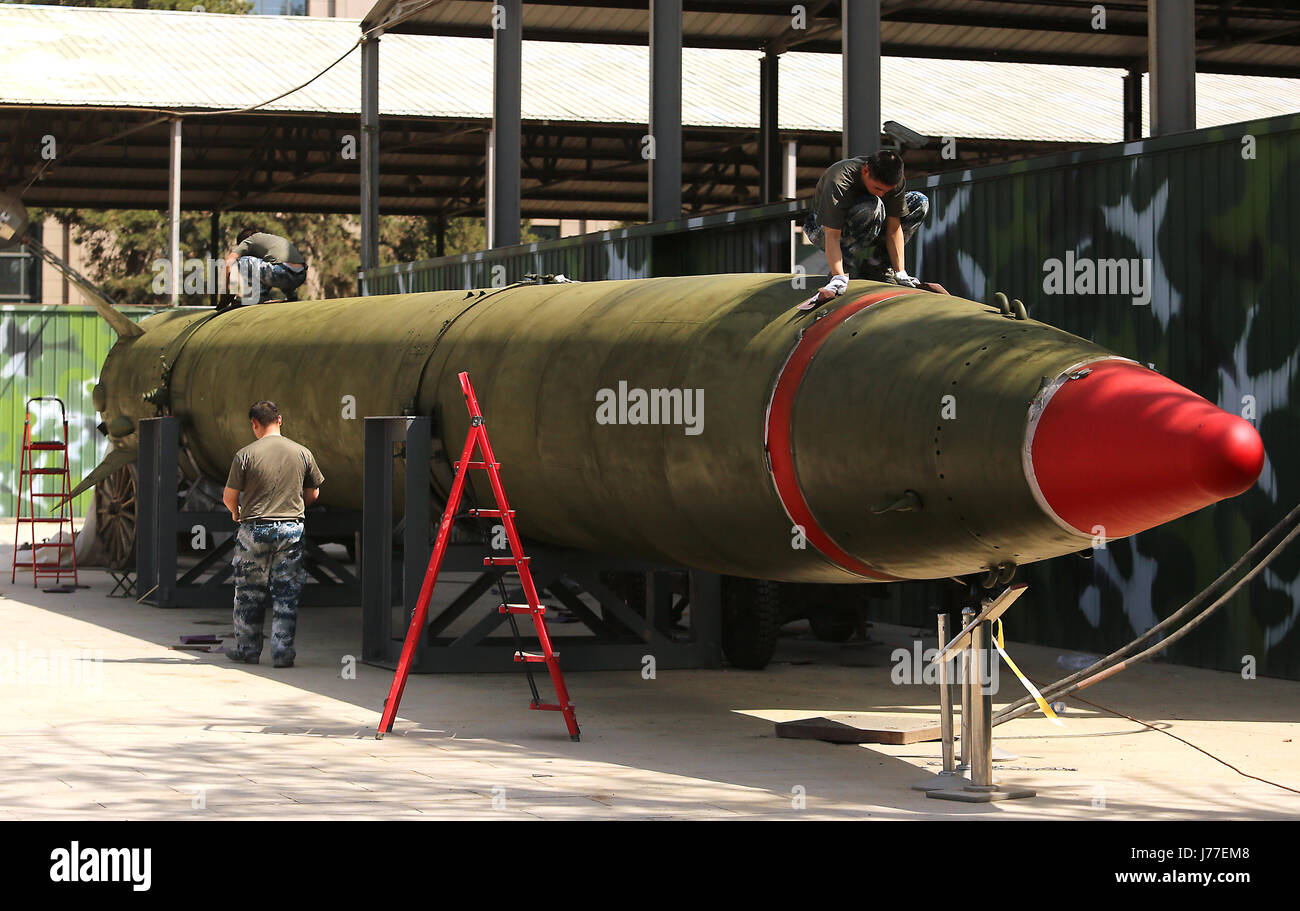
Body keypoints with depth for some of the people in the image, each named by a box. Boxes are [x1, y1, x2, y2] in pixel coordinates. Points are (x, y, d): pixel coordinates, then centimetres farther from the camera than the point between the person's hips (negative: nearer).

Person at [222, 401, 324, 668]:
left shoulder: (245, 455, -7)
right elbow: (313, 494, 10)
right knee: (286, 595, 6)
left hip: (254, 529, -2)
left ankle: (247, 649, 18)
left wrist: (236, 513, 19)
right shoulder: (302, 453, 1)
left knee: (249, 594, 12)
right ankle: (282, 653, 4)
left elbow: (229, 496, -3)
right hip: (292, 529, 2)